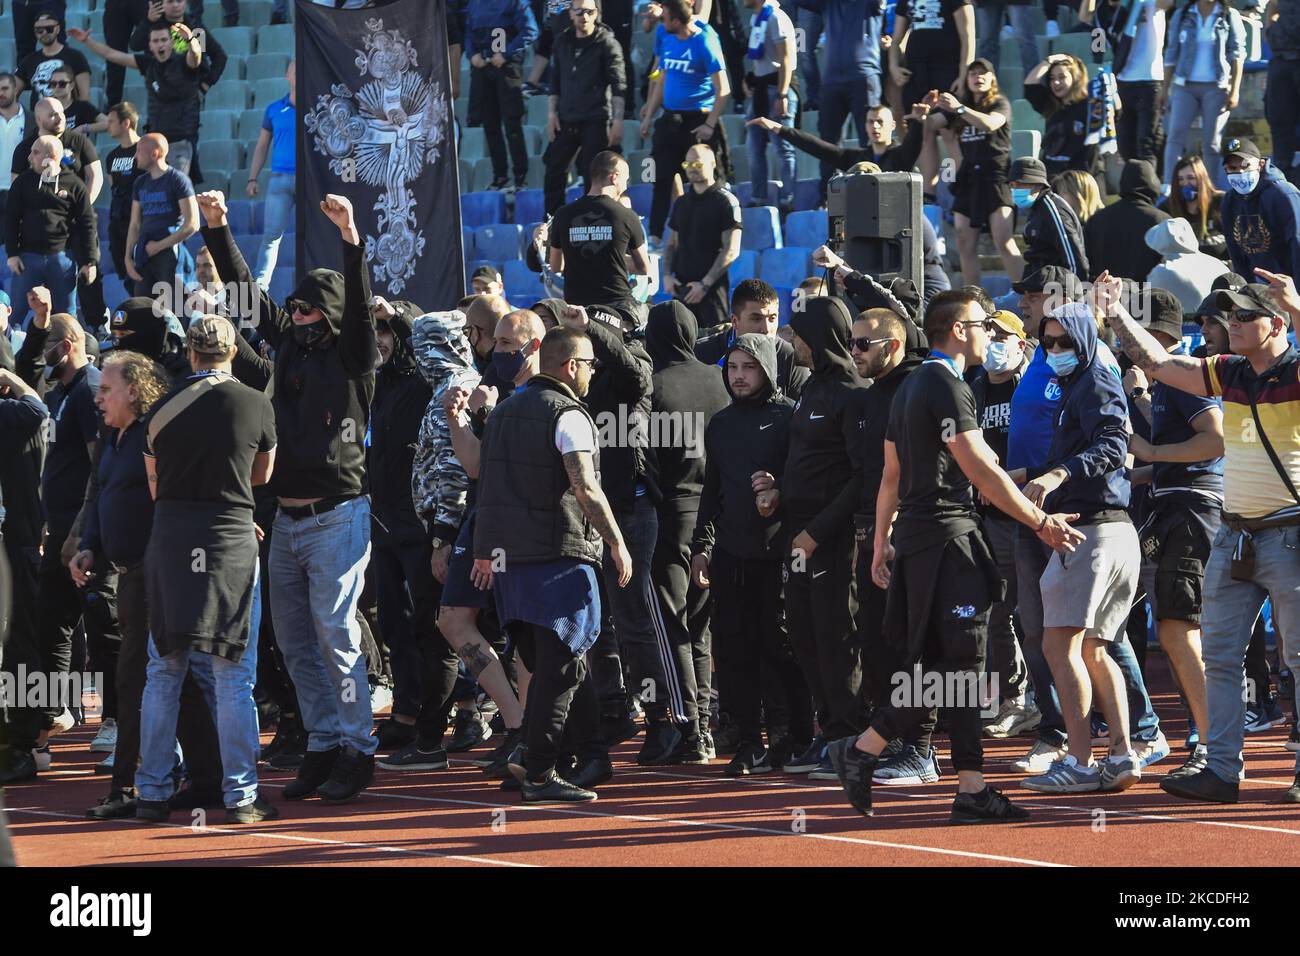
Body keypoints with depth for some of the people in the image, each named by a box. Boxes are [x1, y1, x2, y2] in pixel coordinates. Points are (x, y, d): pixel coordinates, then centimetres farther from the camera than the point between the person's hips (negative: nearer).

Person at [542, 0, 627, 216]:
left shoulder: (607, 43, -5)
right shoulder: (562, 42, 11)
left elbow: (619, 85, -9)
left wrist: (617, 121, -17)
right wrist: (552, 113, 10)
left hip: (596, 120, -5)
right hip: (567, 121, 5)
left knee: (592, 175, -4)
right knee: (553, 171, 6)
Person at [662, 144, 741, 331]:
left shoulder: (725, 201, -4)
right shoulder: (681, 203, 16)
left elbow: (731, 251, -9)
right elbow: (671, 244, 21)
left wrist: (704, 284, -13)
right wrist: (667, 276, 4)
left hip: (711, 288, -6)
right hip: (681, 287, 6)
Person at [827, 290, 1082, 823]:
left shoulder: (911, 387, 18)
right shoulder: (947, 387, -12)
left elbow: (891, 473, 20)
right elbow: (980, 470, -16)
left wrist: (881, 544, 23)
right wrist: (1041, 523, -13)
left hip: (917, 534, 10)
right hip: (945, 536, -10)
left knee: (949, 668, 7)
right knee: (956, 663, -10)